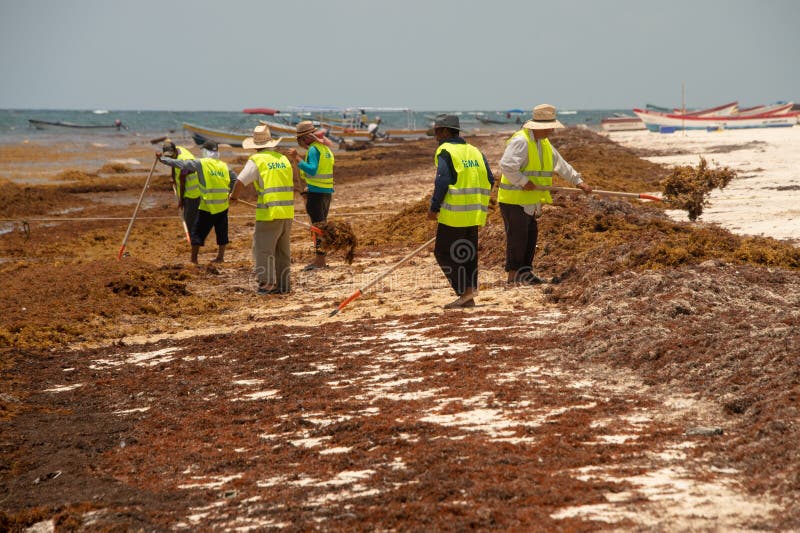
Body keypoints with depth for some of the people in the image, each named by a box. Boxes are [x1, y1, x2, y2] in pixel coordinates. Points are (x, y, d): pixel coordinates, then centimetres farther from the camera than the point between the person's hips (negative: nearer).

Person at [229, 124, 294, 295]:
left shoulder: (256, 160, -6)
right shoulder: (283, 159, 13)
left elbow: (240, 182, -9)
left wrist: (234, 196, 11)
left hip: (269, 213, -6)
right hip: (287, 213, 6)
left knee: (263, 249, 0)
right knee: (282, 250, 13)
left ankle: (266, 283, -4)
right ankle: (283, 285, 15)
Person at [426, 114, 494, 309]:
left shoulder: (445, 152, -8)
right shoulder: (474, 151, 13)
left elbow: (442, 182, -19)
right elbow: (490, 180, 9)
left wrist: (434, 208, -11)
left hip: (454, 213, -7)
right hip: (474, 213, 7)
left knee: (443, 253, 1)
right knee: (467, 254, 12)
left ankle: (465, 290, -8)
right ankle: (468, 297, 13)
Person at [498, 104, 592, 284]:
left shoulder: (544, 143, 13)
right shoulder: (521, 141, -19)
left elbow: (560, 164, 21)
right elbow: (506, 165, -29)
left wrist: (578, 181, 17)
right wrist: (523, 182, -24)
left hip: (530, 200, 9)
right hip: (514, 199, -9)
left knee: (531, 235, 12)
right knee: (517, 235, -4)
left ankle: (525, 270, 22)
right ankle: (514, 273, 3)